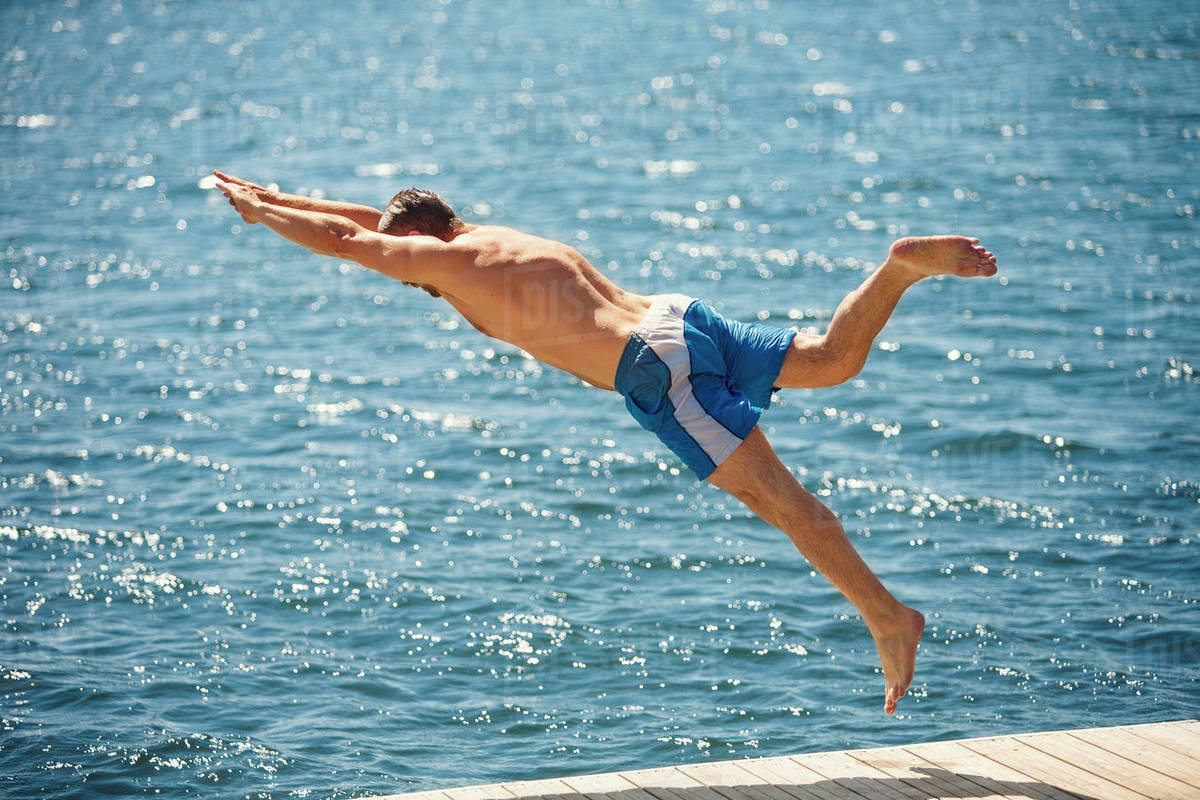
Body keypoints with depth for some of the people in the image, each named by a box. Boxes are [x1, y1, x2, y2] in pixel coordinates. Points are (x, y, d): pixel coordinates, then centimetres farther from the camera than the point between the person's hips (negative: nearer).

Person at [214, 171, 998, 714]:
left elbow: (340, 236, 9)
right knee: (832, 360, 17)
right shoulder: (497, 238, 24)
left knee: (783, 501, -9)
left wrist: (258, 210, 25)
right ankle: (906, 263, -1)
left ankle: (889, 616, -10)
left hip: (658, 371, -8)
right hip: (678, 317, 8)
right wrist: (272, 194, 42)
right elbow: (375, 215, 36)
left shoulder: (448, 260, 1)